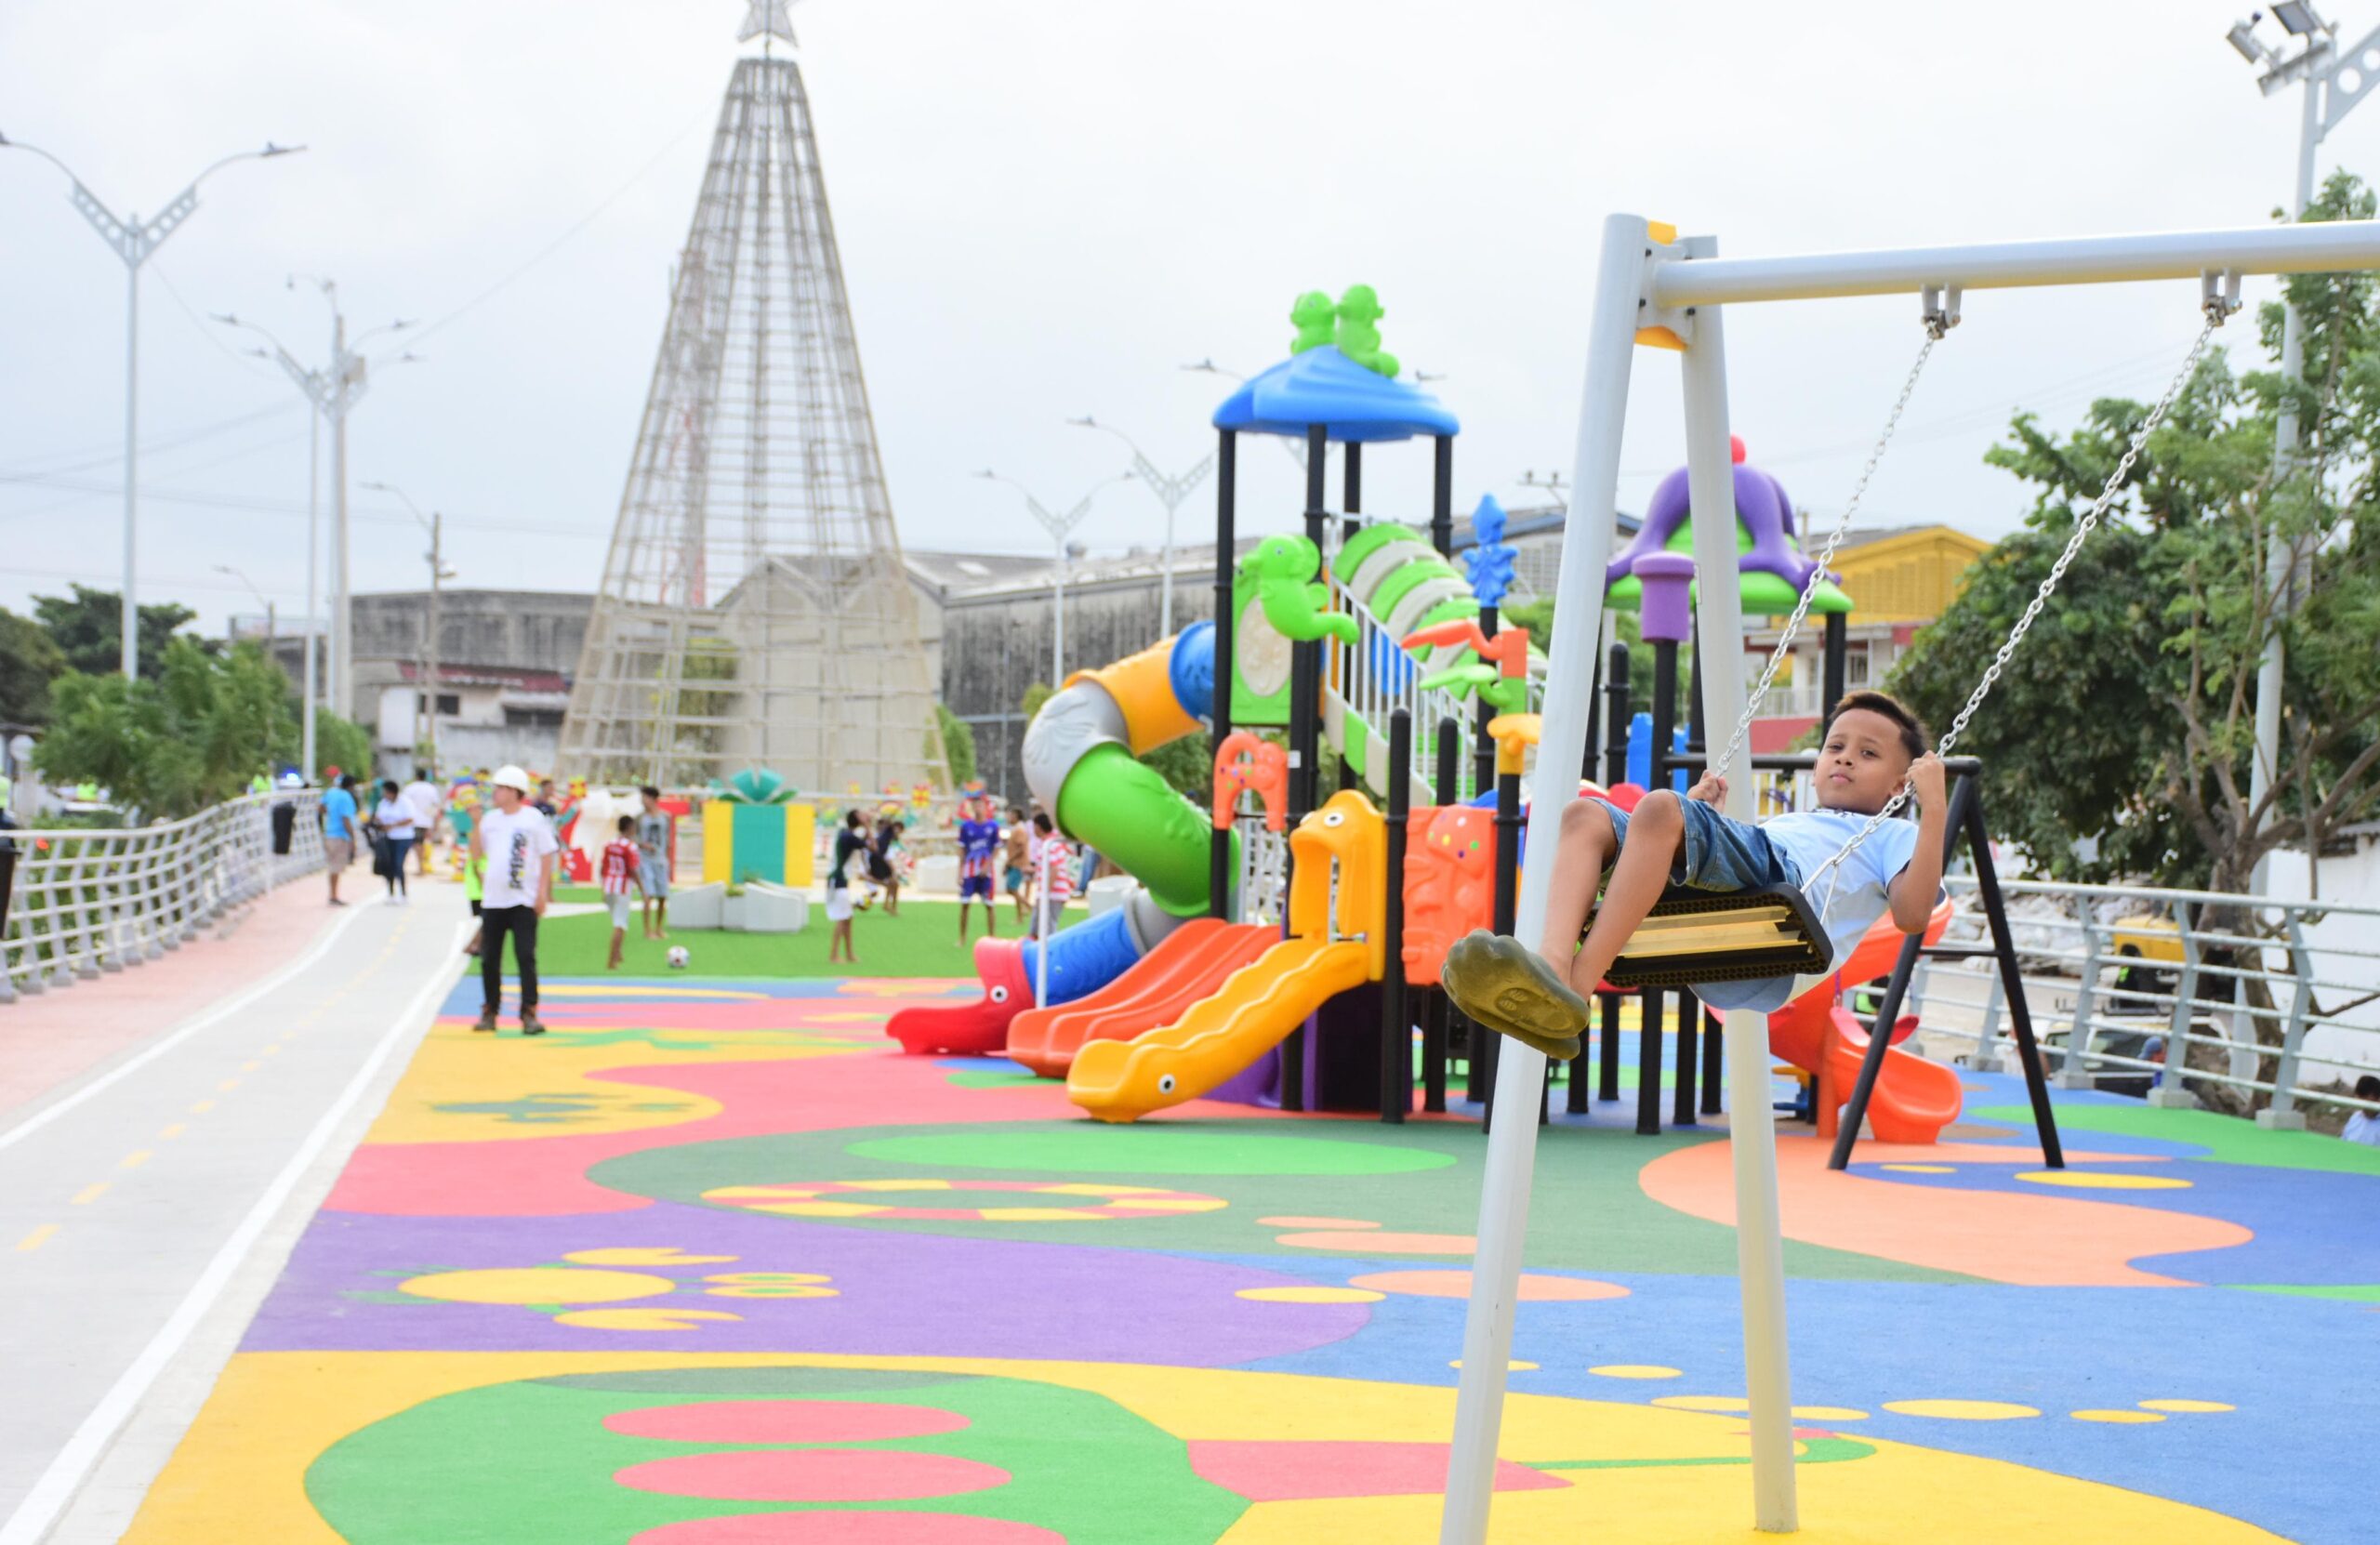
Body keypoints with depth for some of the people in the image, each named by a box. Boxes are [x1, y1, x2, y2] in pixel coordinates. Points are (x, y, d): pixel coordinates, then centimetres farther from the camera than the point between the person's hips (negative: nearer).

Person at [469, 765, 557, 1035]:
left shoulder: (534, 818, -3)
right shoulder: (490, 819, 10)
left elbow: (547, 856, -3)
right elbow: (477, 854, 10)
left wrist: (543, 892, -9)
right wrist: (476, 823, 0)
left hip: (524, 901, -5)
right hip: (492, 900, 5)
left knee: (526, 957, -8)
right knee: (489, 958, 6)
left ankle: (529, 1013, -6)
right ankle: (489, 1011, 16)